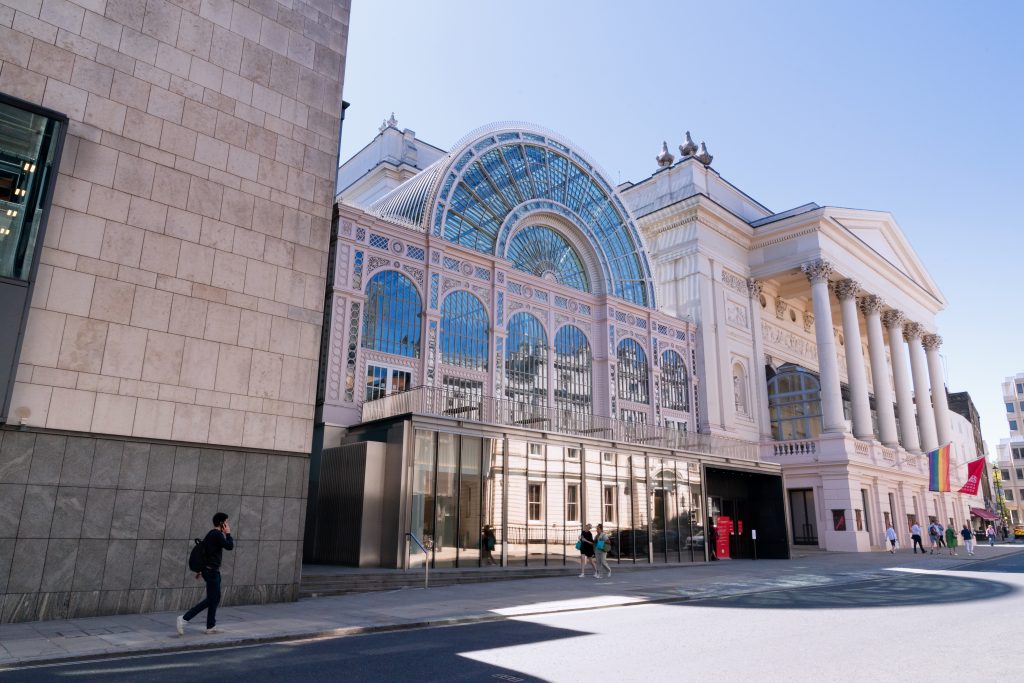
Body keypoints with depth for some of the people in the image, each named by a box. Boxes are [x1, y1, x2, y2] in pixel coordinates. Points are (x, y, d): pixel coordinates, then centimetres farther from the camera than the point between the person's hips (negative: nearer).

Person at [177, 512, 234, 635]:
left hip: (210, 570, 10)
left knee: (215, 599, 13)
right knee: (210, 600, -5)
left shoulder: (211, 534, 13)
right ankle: (184, 619, -4)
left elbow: (202, 551, 17)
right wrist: (228, 534, -5)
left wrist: (200, 569, 20)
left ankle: (211, 626, 16)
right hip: (212, 571, -10)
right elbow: (230, 546, -17)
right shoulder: (217, 534, -17)